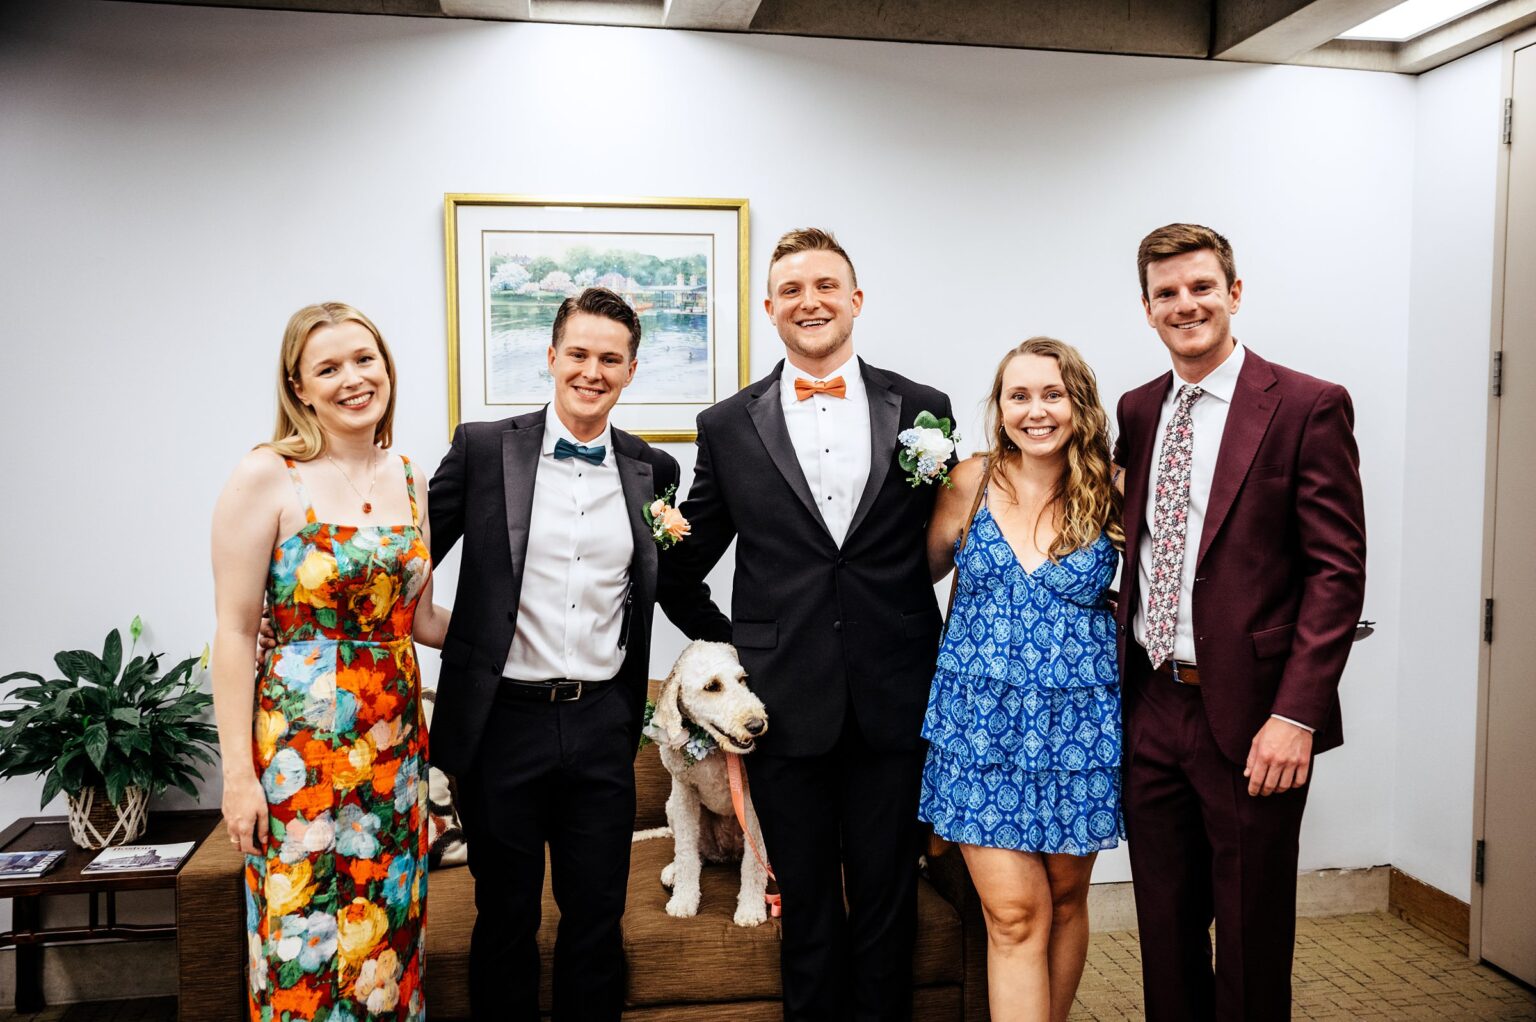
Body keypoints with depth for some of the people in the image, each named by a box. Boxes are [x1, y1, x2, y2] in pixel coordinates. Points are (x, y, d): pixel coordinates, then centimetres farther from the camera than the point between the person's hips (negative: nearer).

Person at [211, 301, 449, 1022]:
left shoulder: (406, 478, 6)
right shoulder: (266, 476, -10)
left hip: (395, 733, 5)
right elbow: (235, 630, -10)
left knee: (390, 926, 15)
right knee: (307, 938, 7)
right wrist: (238, 771, -12)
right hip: (303, 738, -5)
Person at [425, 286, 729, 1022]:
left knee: (597, 915, 15)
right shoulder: (483, 449, -3)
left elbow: (678, 588, 14)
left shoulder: (653, 471, 5)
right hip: (503, 720, -2)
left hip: (603, 722, 2)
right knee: (506, 915, 15)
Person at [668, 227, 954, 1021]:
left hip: (893, 702, 0)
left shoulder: (922, 410, 3)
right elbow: (688, 560, 6)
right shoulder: (727, 426, 2)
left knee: (887, 902, 14)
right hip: (785, 706, 0)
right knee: (807, 907, 15)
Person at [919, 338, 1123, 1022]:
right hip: (983, 720, -1)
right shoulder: (972, 482, -2)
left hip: (1075, 725, 1)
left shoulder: (1110, 495, -2)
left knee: (1065, 899, 16)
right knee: (1014, 913, -2)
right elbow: (922, 570, 10)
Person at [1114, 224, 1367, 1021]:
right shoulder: (1136, 412, 10)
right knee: (1164, 927, 16)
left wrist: (1295, 715, -17)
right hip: (1149, 708, 5)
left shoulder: (1309, 407, -6)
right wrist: (1117, 685, 7)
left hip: (1249, 715, -4)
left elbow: (1337, 571, -10)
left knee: (1252, 938, 11)